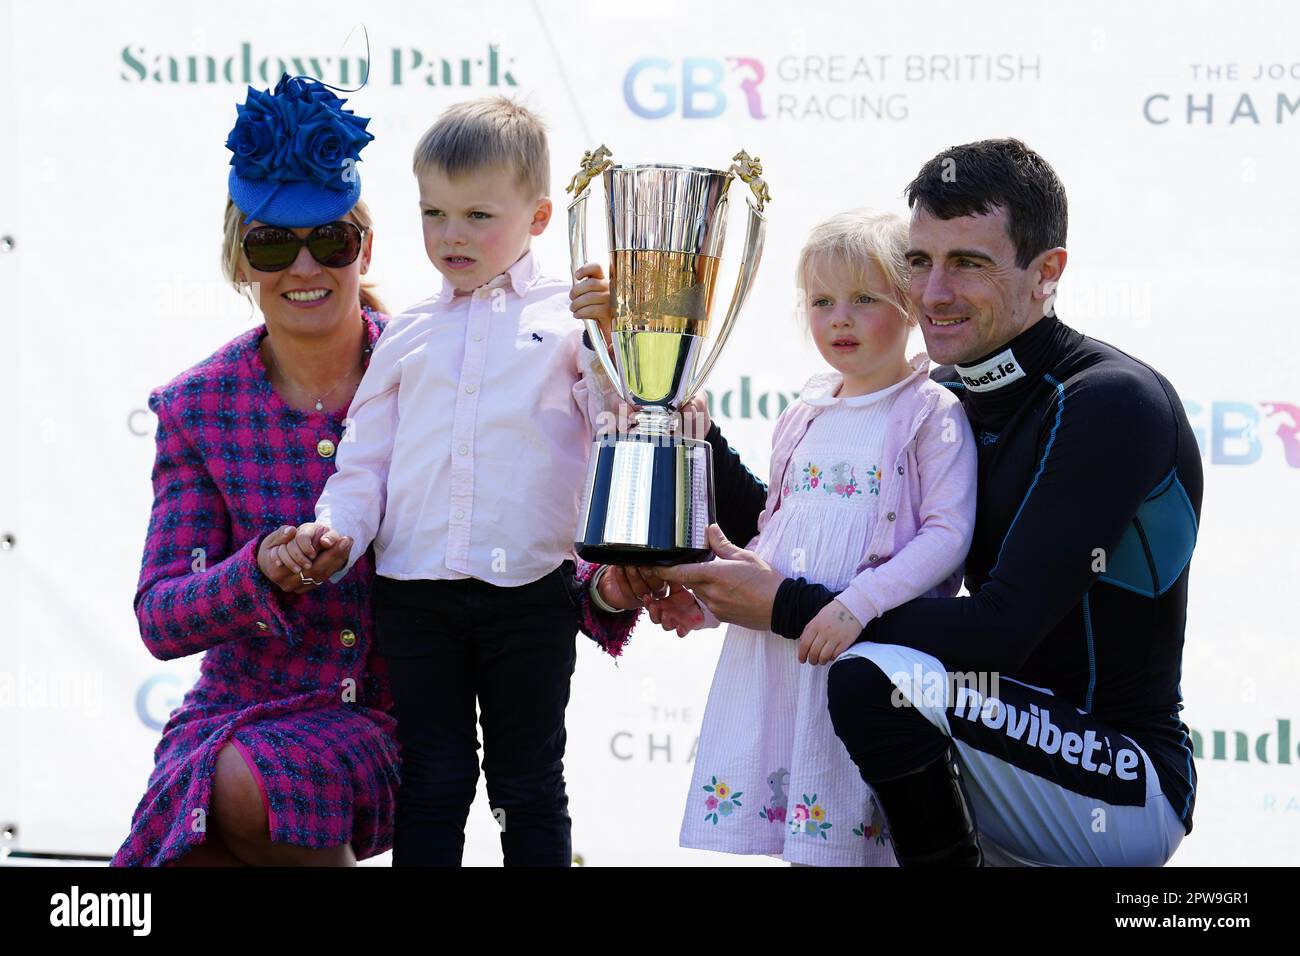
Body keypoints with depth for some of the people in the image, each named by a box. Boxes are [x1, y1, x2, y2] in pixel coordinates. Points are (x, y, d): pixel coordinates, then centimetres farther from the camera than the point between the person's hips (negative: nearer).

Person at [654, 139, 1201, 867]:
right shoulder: (945, 399, 8)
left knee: (878, 676, -28)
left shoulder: (1115, 404, -17)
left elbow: (1001, 630, -24)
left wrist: (787, 606, -19)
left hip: (1129, 786, -8)